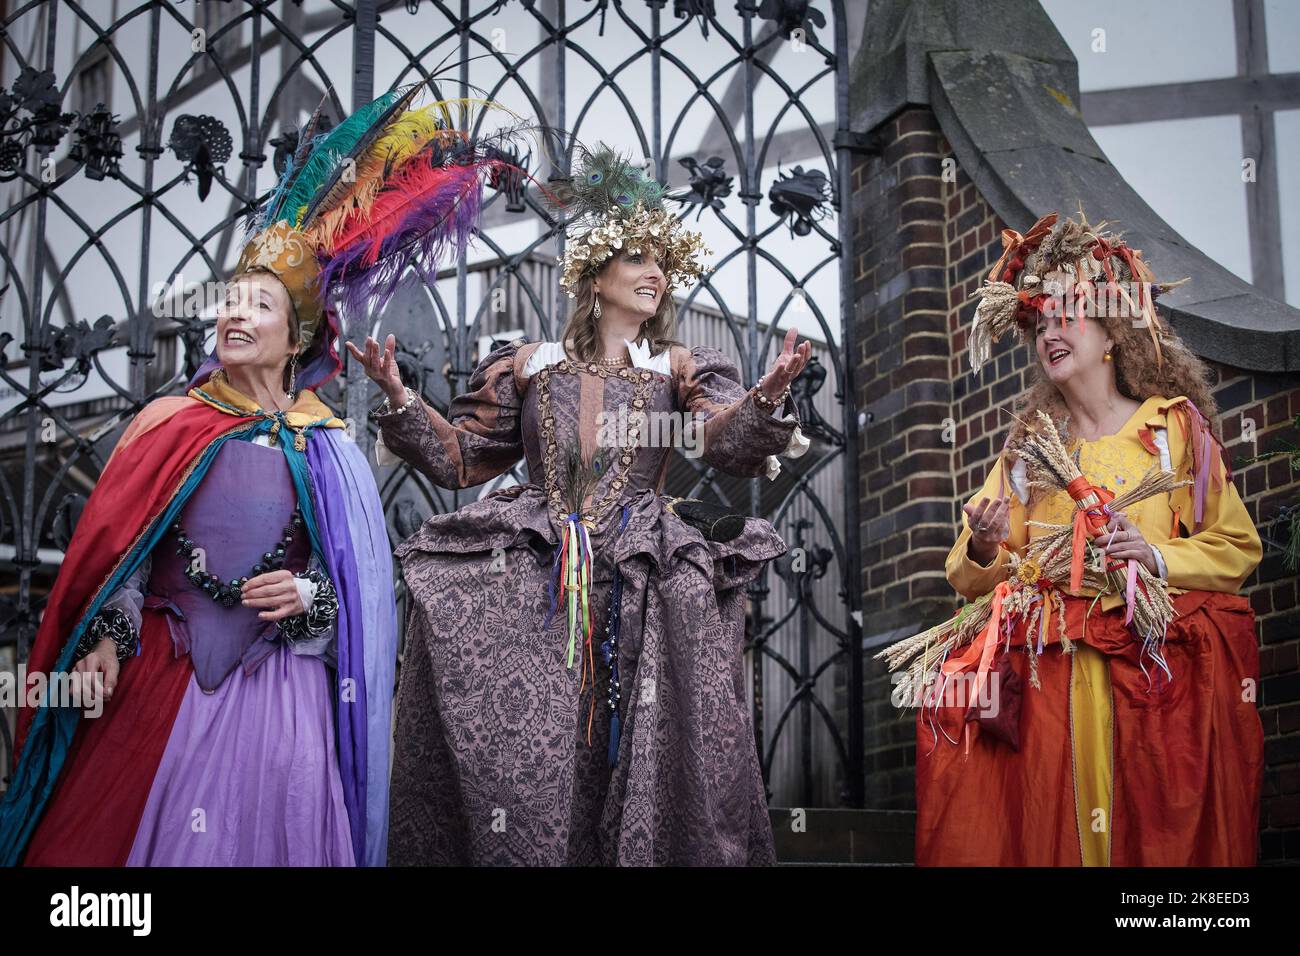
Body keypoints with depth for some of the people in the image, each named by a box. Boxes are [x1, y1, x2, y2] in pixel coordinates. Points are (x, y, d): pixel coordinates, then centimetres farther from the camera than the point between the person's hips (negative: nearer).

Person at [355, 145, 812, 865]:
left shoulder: (676, 371, 12)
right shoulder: (531, 367, 14)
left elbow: (730, 444, -5)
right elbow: (459, 457, 15)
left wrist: (764, 400, -26)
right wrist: (399, 399, 1)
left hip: (641, 581, 0)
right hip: (532, 579, 1)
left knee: (637, 763, -9)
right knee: (517, 762, -8)